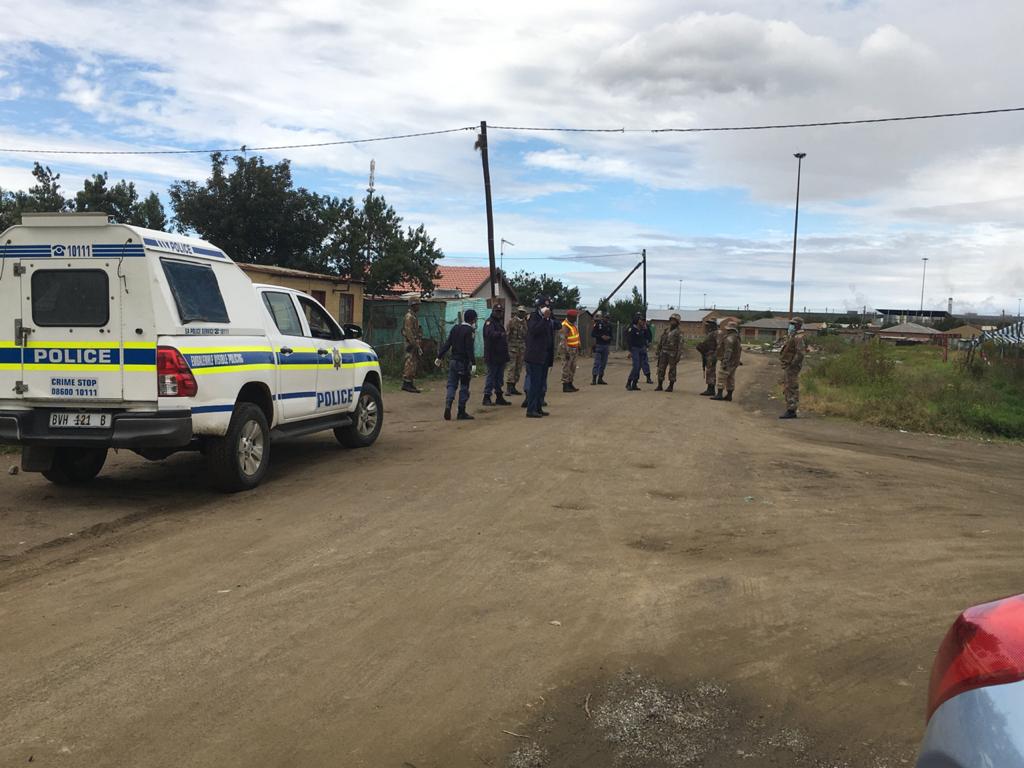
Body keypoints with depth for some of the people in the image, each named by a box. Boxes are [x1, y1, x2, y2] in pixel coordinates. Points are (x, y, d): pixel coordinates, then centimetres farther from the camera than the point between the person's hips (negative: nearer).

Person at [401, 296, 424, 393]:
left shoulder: (414, 316, 18)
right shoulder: (409, 316, -13)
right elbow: (409, 332, -20)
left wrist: (419, 344, 22)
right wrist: (415, 345, -23)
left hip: (415, 343, 10)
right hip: (411, 344, -10)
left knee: (415, 364, 12)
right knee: (410, 364, -9)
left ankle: (411, 384, 16)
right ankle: (407, 384, -7)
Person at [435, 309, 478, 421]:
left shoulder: (455, 328, 8)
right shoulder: (469, 331, -12)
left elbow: (447, 344, 9)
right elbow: (469, 349, -19)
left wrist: (439, 357, 14)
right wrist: (473, 363, -20)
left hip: (453, 361, 6)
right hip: (464, 362, -6)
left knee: (451, 385, 9)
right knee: (464, 387, 3)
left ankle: (448, 405, -12)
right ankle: (461, 412, 6)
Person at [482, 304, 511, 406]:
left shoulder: (499, 323, 19)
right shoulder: (489, 322, -8)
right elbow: (490, 333, -29)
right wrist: (501, 334, -46)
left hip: (500, 355, 9)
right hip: (492, 355, -9)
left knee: (499, 377, 12)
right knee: (491, 376, -6)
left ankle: (499, 397, 18)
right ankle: (487, 397, -1)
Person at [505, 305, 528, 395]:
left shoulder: (525, 323, 14)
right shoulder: (512, 321, -3)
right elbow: (507, 335, -5)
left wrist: (526, 348, 15)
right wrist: (506, 347, -10)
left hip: (522, 348, 6)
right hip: (513, 347, -6)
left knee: (519, 368, 7)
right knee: (511, 367, -10)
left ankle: (513, 387, 14)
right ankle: (508, 388, -10)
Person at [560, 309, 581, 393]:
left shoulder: (573, 324, 12)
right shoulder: (565, 326, -18)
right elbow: (563, 339, -24)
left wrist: (578, 347, 21)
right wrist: (566, 351, -28)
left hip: (574, 349, 10)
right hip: (568, 349, -10)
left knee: (572, 367, 14)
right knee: (566, 368, -6)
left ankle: (570, 384, 22)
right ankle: (565, 386, -4)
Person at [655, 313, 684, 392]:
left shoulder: (679, 331, -4)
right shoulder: (666, 330, 14)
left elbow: (680, 344, -9)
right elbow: (661, 341, 17)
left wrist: (678, 356, -16)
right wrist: (658, 352, 12)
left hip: (673, 354, -5)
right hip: (664, 353, 5)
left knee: (672, 370, 0)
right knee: (661, 369, 2)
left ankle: (671, 386, 7)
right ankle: (659, 386, 8)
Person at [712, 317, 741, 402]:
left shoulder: (730, 338, -20)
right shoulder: (735, 337, 13)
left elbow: (728, 352, -25)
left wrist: (725, 363, -25)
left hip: (728, 362, -10)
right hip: (733, 362, 10)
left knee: (721, 378, -5)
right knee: (730, 379, 11)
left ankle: (719, 395, -7)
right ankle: (729, 395, 13)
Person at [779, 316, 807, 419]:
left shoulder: (799, 338, -15)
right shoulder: (792, 336, 17)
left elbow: (801, 353, -25)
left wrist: (793, 364, -22)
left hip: (792, 367, -11)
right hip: (787, 367, 11)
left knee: (791, 389, -9)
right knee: (787, 389, 13)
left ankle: (791, 411, -8)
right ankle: (791, 410, 18)